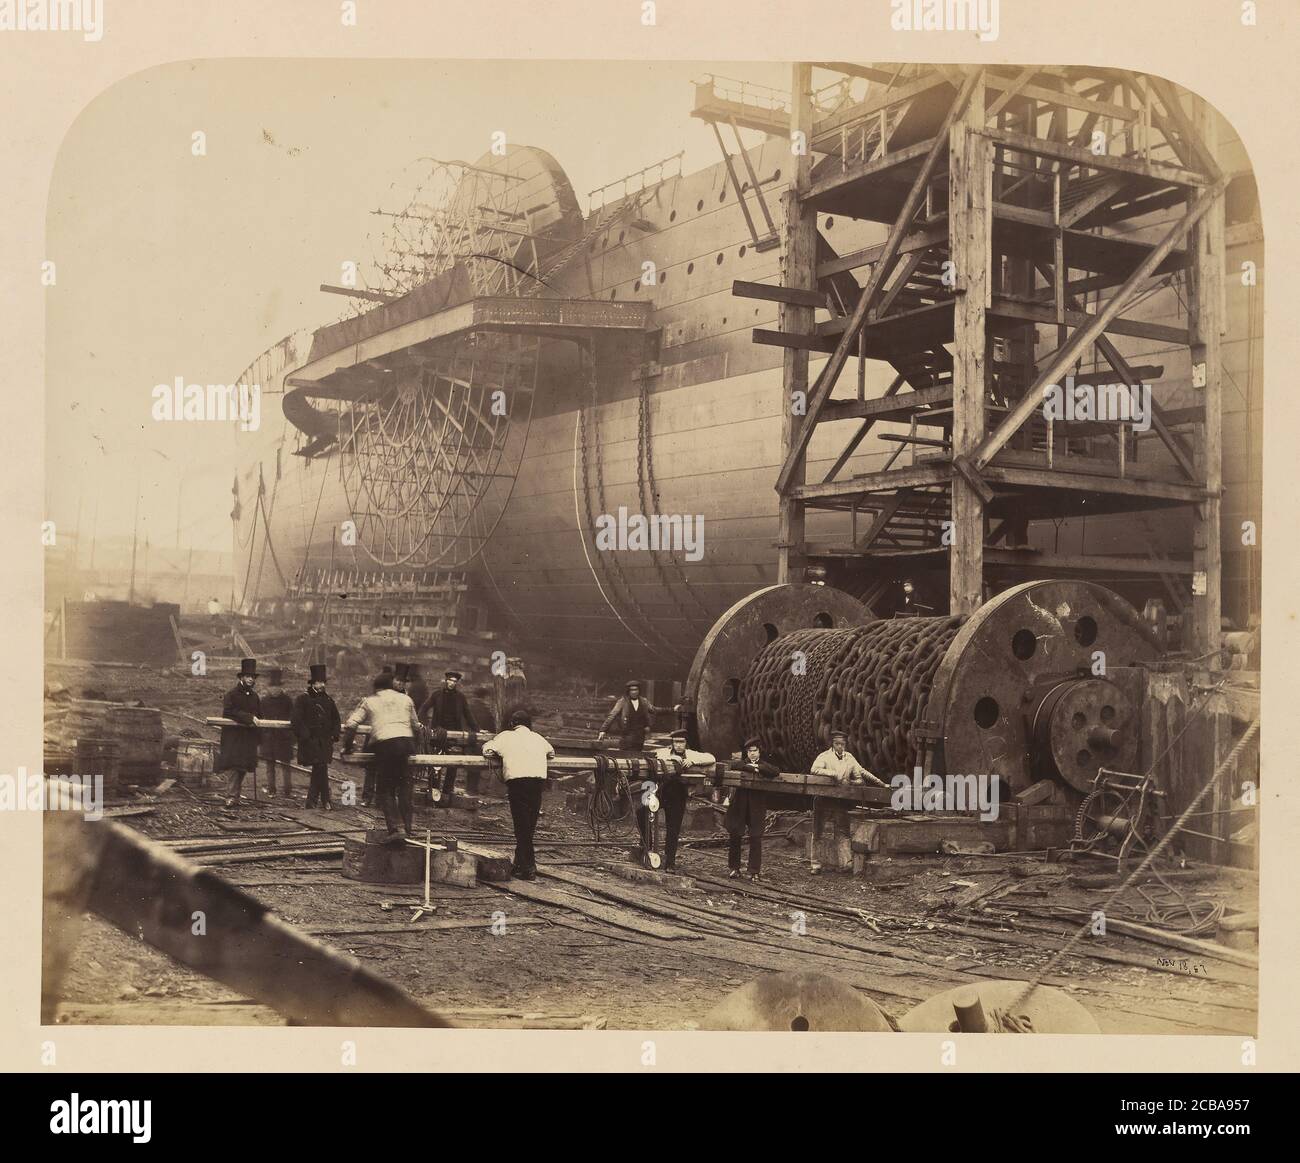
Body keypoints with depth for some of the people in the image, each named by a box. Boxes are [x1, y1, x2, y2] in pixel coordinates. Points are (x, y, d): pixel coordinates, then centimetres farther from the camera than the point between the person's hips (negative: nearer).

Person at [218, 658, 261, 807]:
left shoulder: (254, 696, 17)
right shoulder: (232, 694, -3)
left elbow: (259, 715, 22)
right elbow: (228, 712, -16)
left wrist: (255, 720, 0)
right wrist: (248, 718, -20)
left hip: (249, 738, 6)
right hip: (233, 736, -6)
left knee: (244, 767, 5)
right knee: (233, 766, -13)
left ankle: (235, 795, 12)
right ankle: (231, 797, -16)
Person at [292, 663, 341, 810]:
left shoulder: (328, 701, 15)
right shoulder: (302, 700, 0)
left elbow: (336, 720, 22)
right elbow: (297, 720, -6)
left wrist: (334, 735, 6)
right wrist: (306, 736, -14)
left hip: (325, 741, 5)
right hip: (310, 741, -5)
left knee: (318, 770, 8)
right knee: (321, 769, -11)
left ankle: (312, 800, 19)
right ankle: (325, 800, -2)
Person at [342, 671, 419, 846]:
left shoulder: (369, 701, 16)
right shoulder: (405, 699, 22)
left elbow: (351, 724, 9)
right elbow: (415, 726, 27)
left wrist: (347, 747, 20)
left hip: (384, 745, -3)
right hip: (407, 743, 3)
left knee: (385, 790, 3)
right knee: (404, 788, 11)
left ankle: (396, 828, -12)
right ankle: (406, 829, 9)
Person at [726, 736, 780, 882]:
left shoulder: (764, 765, 10)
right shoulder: (741, 763, 10)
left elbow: (776, 771, -9)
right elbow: (733, 765, -14)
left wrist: (759, 768, -11)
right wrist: (751, 768, -15)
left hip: (756, 806, -1)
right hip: (738, 805, 1)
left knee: (756, 839, -5)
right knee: (734, 837, 3)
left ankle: (755, 871, 1)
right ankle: (733, 868, 17)